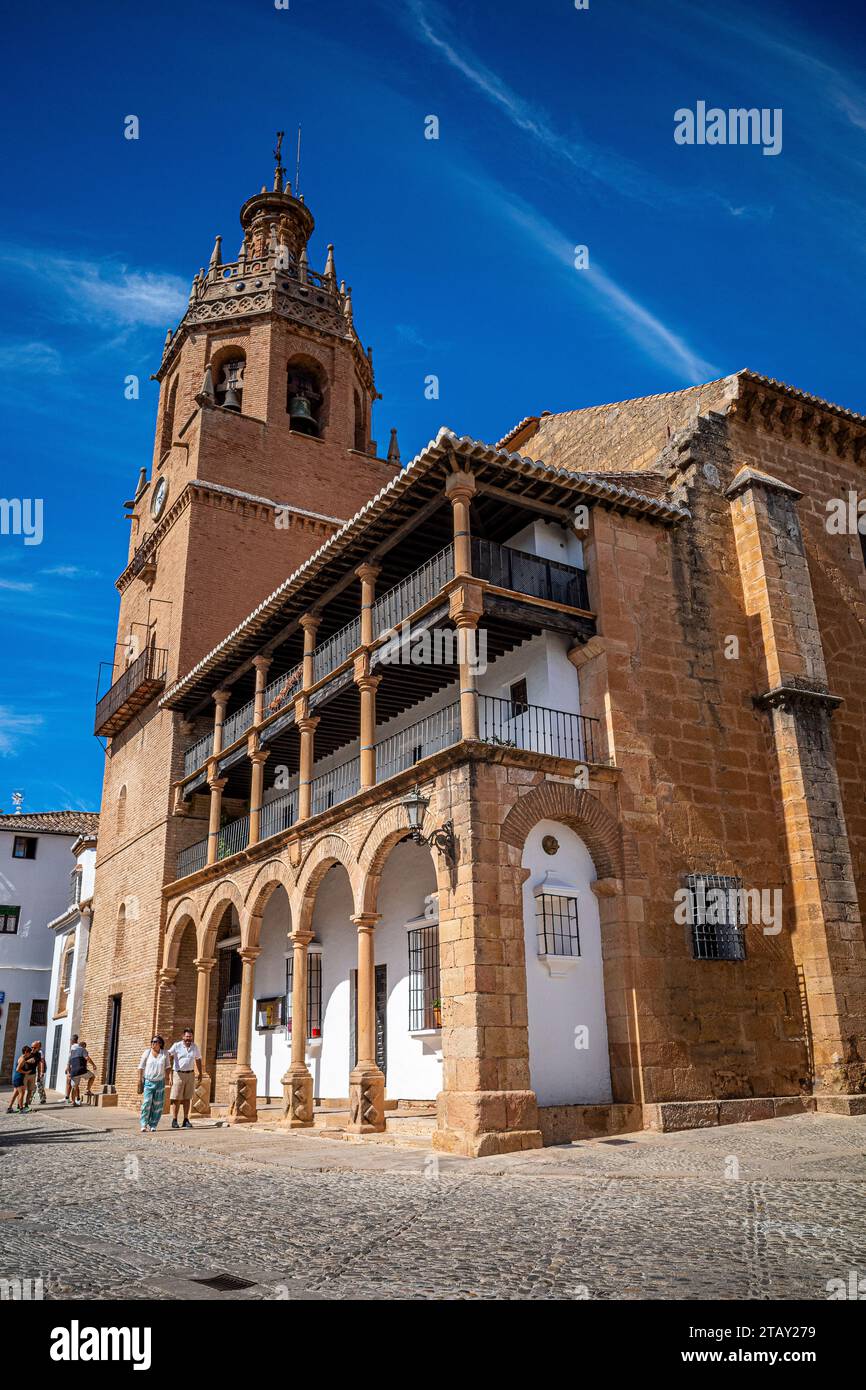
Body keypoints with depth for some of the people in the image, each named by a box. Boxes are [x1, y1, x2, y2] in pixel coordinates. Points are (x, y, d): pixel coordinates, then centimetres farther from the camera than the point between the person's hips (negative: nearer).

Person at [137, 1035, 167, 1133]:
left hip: (160, 1082, 2)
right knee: (147, 1102, -15)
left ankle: (153, 1126, 10)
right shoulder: (147, 1052, -1)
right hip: (148, 1081, -2)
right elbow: (141, 1067, 2)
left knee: (157, 1105, 1)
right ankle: (144, 1125, -9)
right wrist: (140, 1080, -3)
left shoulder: (164, 1054, 2)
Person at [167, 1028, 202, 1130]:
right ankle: (174, 1120, 5)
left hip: (190, 1074, 3)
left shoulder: (195, 1047, 8)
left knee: (187, 1098, 6)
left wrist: (200, 1073, 20)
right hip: (179, 1074, -3)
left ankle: (186, 1120, 12)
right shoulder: (177, 1046, -4)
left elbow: (198, 1059, 19)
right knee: (176, 1098, -2)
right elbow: (168, 1055, -16)